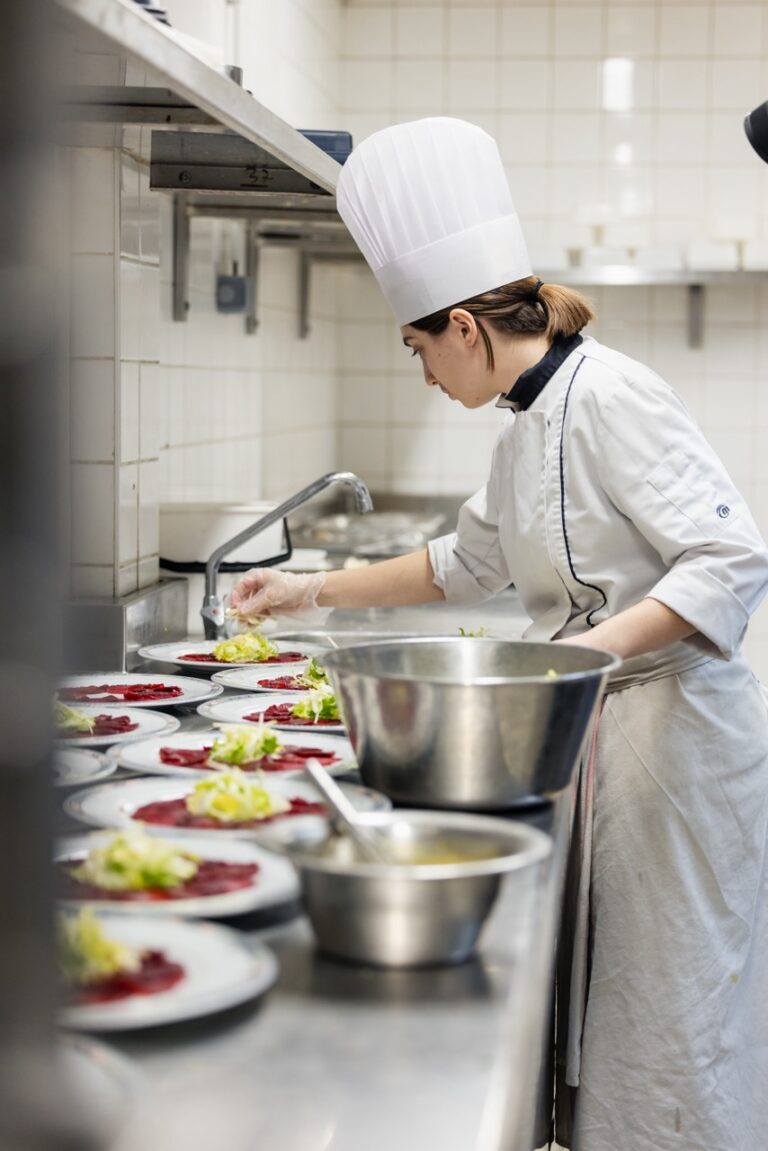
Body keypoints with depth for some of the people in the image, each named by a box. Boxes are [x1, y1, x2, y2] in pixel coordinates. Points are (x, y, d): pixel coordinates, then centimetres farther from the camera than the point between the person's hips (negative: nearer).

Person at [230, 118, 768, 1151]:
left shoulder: (606, 396, -16)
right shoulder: (530, 423, 12)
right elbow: (467, 562, 27)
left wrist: (589, 649, -30)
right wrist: (315, 591, 27)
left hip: (674, 730, -9)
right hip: (601, 736, 9)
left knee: (670, 1026, 0)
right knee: (599, 1015, 15)